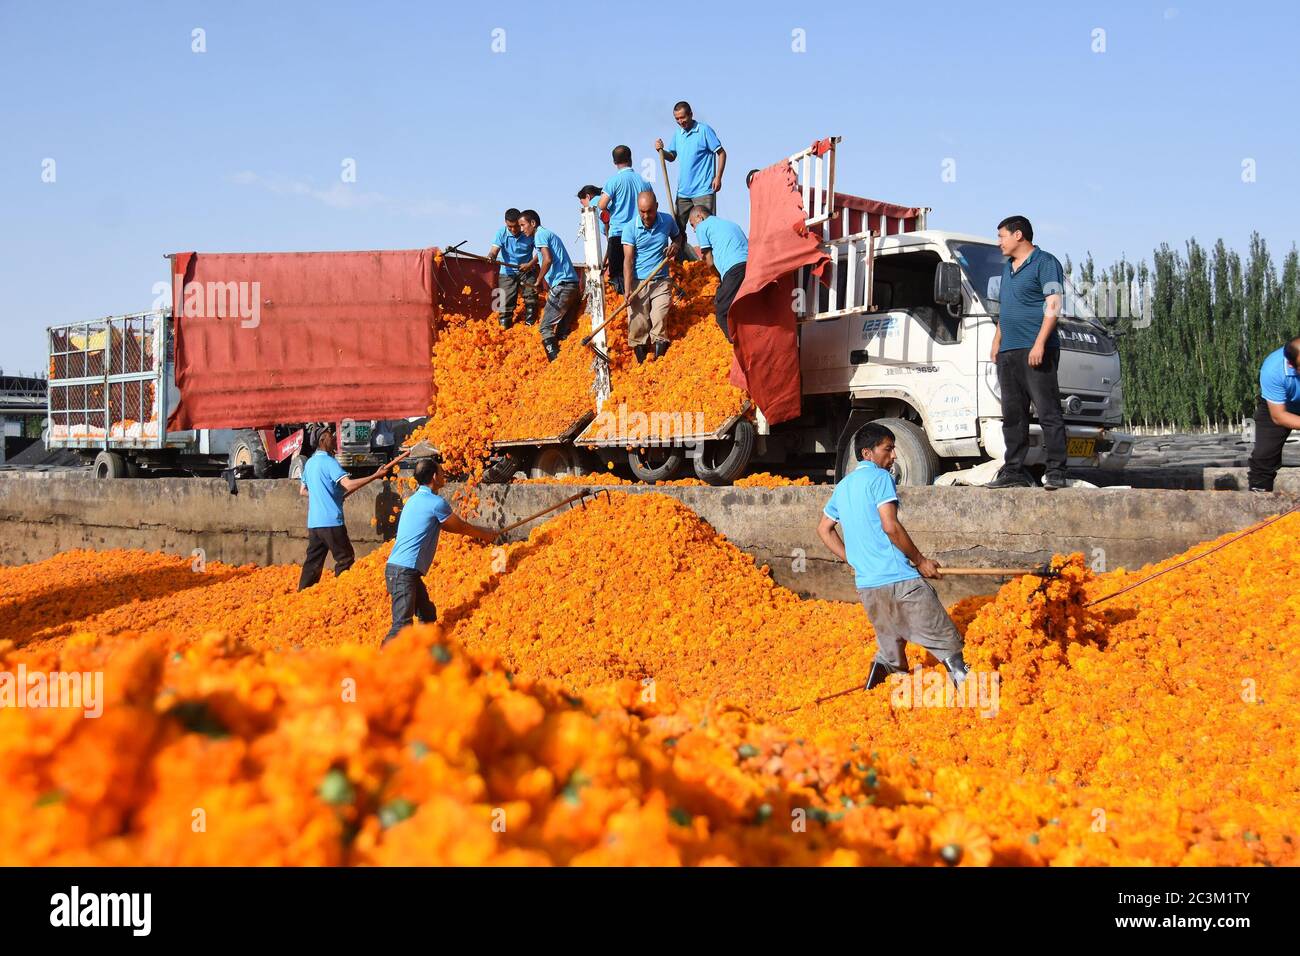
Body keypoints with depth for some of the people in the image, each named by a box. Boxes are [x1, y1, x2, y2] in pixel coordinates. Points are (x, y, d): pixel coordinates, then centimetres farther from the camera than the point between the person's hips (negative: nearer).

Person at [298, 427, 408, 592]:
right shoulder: (329, 462, -12)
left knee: (313, 562, 10)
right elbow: (349, 485, -24)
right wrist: (375, 476, -24)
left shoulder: (310, 463, 14)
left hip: (313, 522, 8)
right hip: (330, 521, -8)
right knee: (345, 559, 0)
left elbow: (302, 491, 24)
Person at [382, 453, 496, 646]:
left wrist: (480, 532, 37)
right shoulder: (436, 503, -10)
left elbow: (451, 526, 30)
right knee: (402, 625, -16)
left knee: (427, 614, 18)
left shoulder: (417, 499, 19)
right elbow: (461, 528, 4)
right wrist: (485, 534, 22)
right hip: (404, 571, -10)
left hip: (410, 572, 10)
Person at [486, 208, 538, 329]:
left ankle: (529, 326, -1)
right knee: (505, 302, -4)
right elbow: (494, 250, -20)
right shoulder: (502, 233, -12)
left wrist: (530, 264, -20)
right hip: (507, 272, 0)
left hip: (526, 271, 0)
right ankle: (504, 328, 3)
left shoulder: (529, 233, -14)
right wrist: (491, 257, -43)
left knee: (531, 299, -11)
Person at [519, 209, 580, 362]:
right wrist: (545, 283, 18)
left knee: (546, 327, -8)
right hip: (572, 285, 9)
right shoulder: (550, 234, 26)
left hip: (561, 285, -9)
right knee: (562, 330, 10)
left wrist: (539, 281, -6)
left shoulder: (540, 234, -2)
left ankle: (555, 361, -17)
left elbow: (548, 259, -16)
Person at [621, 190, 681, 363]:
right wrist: (627, 290, -18)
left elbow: (676, 237, 23)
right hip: (638, 282, -1)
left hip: (661, 282, 1)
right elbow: (628, 260, -10)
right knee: (637, 326, -4)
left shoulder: (667, 221, 1)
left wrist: (674, 246, -2)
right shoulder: (630, 228, -6)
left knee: (660, 321, -13)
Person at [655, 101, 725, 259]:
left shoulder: (704, 130, -8)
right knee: (677, 227, 10)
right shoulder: (678, 133, 11)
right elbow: (672, 157, 21)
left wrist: (718, 177, -15)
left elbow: (721, 153, -7)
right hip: (683, 191, 7)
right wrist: (661, 150, -1)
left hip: (703, 191, -7)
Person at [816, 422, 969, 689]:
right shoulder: (879, 478, -4)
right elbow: (890, 526, -15)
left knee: (891, 655, 17)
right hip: (899, 578, -8)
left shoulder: (843, 487, 19)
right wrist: (920, 560, -5)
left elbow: (824, 529, 29)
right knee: (948, 645, -5)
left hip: (865, 585, 8)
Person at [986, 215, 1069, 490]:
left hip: (1035, 351, -9)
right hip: (1008, 353, 9)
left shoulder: (1045, 263, -4)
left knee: (1048, 412, -9)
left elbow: (1053, 306, -12)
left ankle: (1056, 472, -11)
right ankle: (1014, 471, 12)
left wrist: (1039, 344, -20)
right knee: (1013, 415, 8)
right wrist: (997, 343, 22)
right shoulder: (1008, 268, 23)